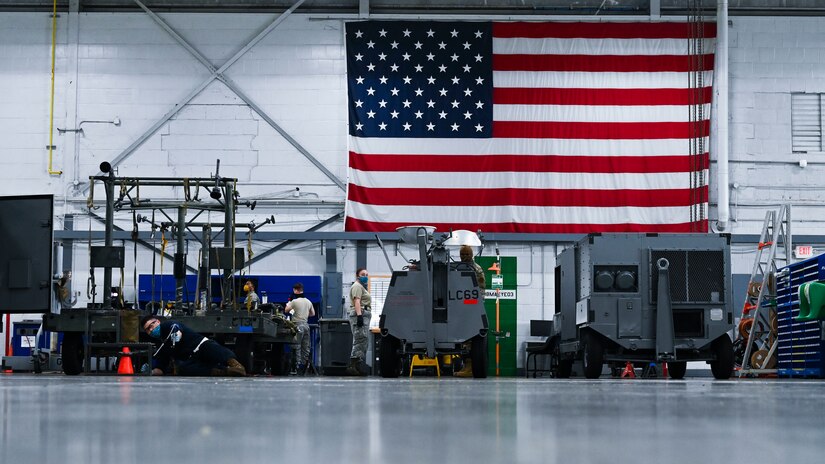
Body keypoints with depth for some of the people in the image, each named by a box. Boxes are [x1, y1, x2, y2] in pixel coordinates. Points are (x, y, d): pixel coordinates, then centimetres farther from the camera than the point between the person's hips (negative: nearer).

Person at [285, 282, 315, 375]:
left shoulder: (294, 301, -10)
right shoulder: (308, 302, 10)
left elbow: (286, 310, -3)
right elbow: (313, 313, 20)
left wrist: (289, 301, 9)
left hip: (298, 325, -6)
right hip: (306, 325, 6)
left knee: (296, 347, -4)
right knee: (305, 347, 8)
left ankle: (296, 368, -6)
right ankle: (303, 366, 10)